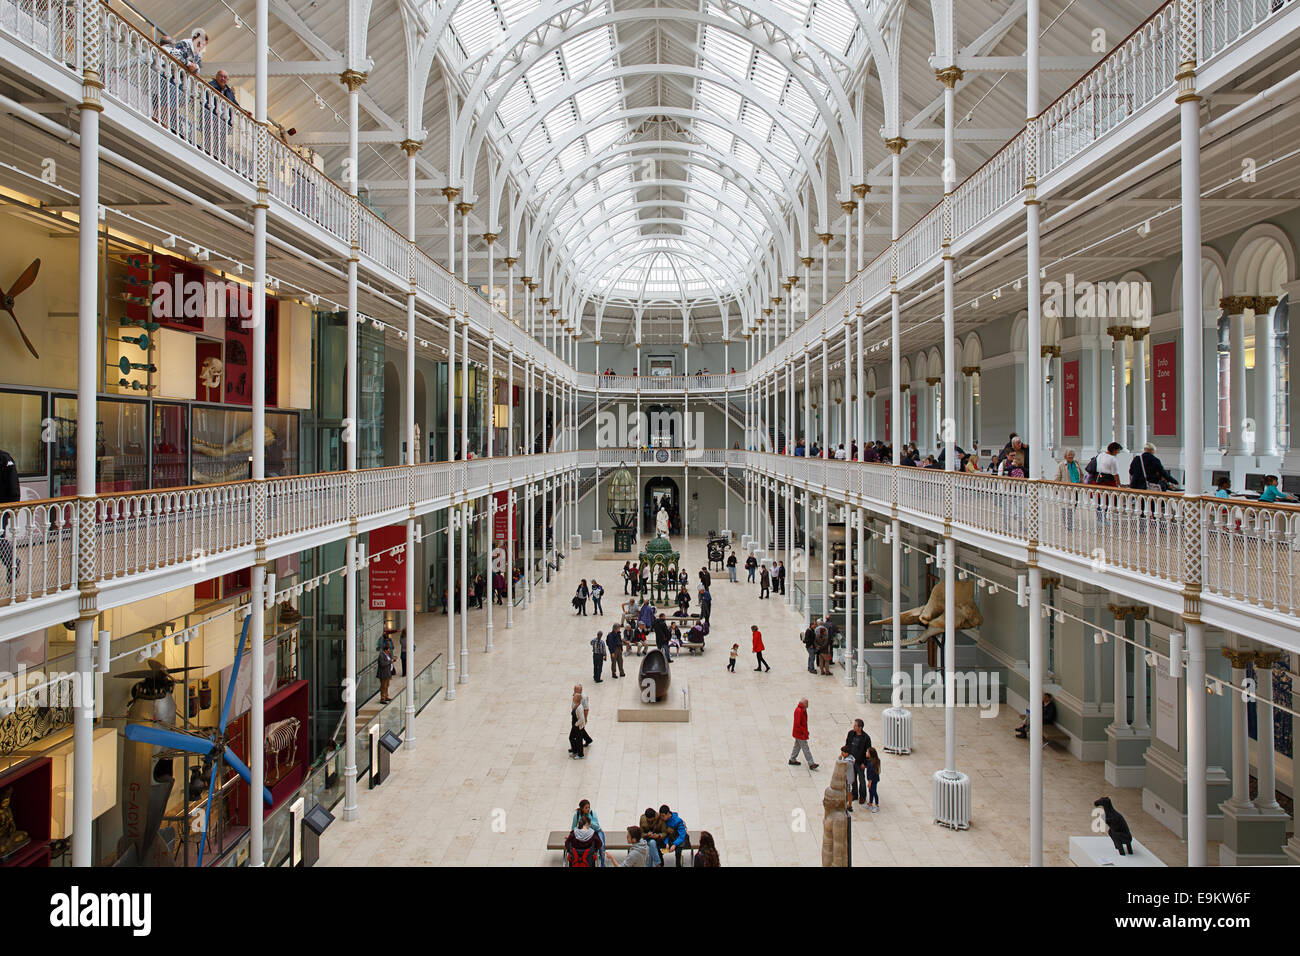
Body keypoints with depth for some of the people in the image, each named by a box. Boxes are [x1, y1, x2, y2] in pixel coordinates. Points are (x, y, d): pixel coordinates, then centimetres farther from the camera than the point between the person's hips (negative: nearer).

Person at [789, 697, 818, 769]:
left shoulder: (803, 709, 5)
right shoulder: (799, 711, -27)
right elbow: (797, 724, -28)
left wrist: (806, 730, 14)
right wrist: (803, 731, -20)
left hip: (798, 733, 10)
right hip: (800, 733, -10)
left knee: (797, 746, 21)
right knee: (806, 748, -3)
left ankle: (792, 760, 33)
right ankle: (811, 764, 2)